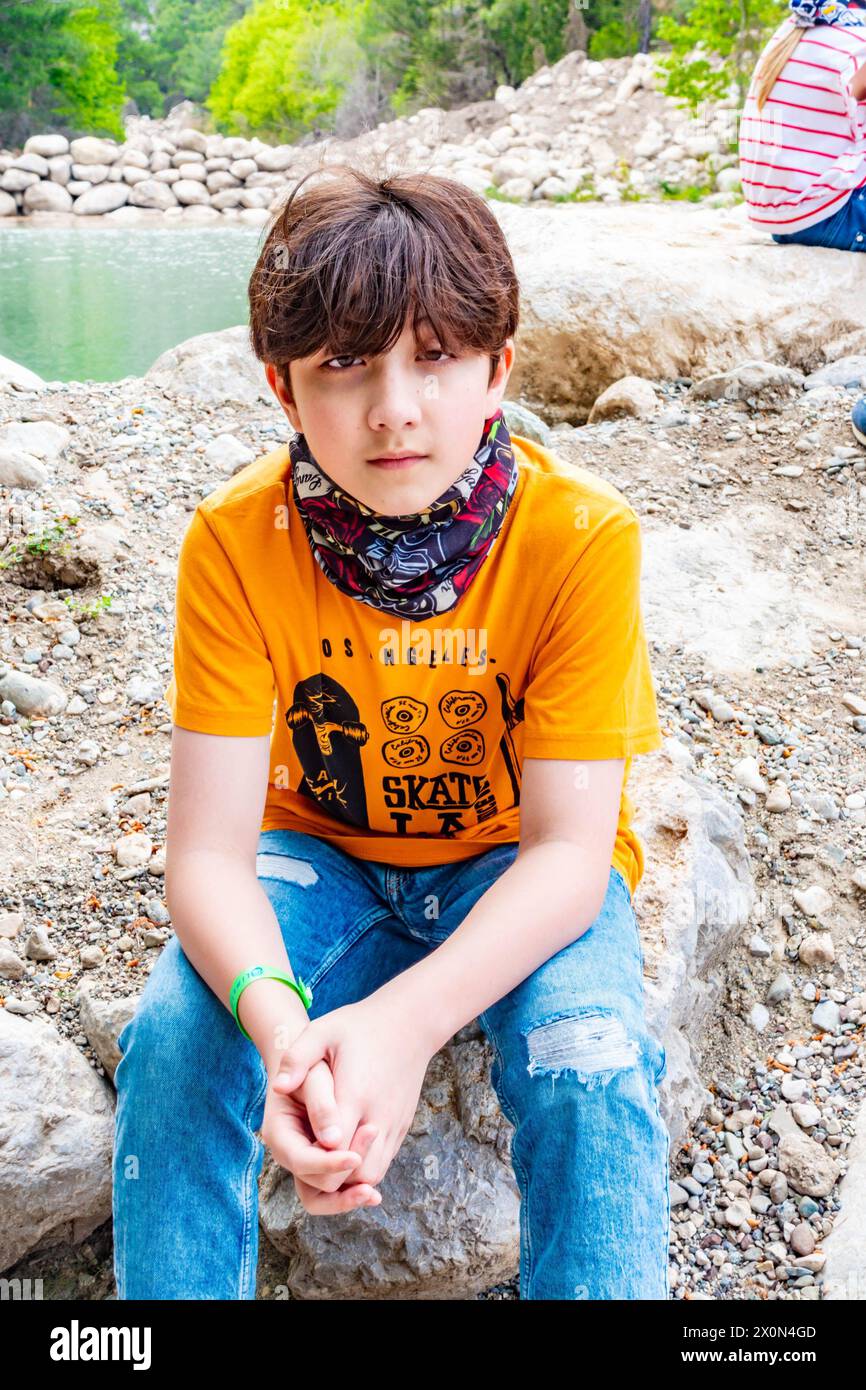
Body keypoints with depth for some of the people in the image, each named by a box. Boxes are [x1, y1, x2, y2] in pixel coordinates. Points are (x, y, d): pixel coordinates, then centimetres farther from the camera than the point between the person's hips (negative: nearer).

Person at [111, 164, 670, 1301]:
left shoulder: (583, 536, -24)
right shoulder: (236, 542, -20)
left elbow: (569, 850, -24)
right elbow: (208, 850, -21)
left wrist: (404, 1021, -41)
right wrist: (277, 1017, -43)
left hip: (518, 869, -1)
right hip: (323, 851, 2)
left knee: (590, 1066, -29)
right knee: (173, 1039, -24)